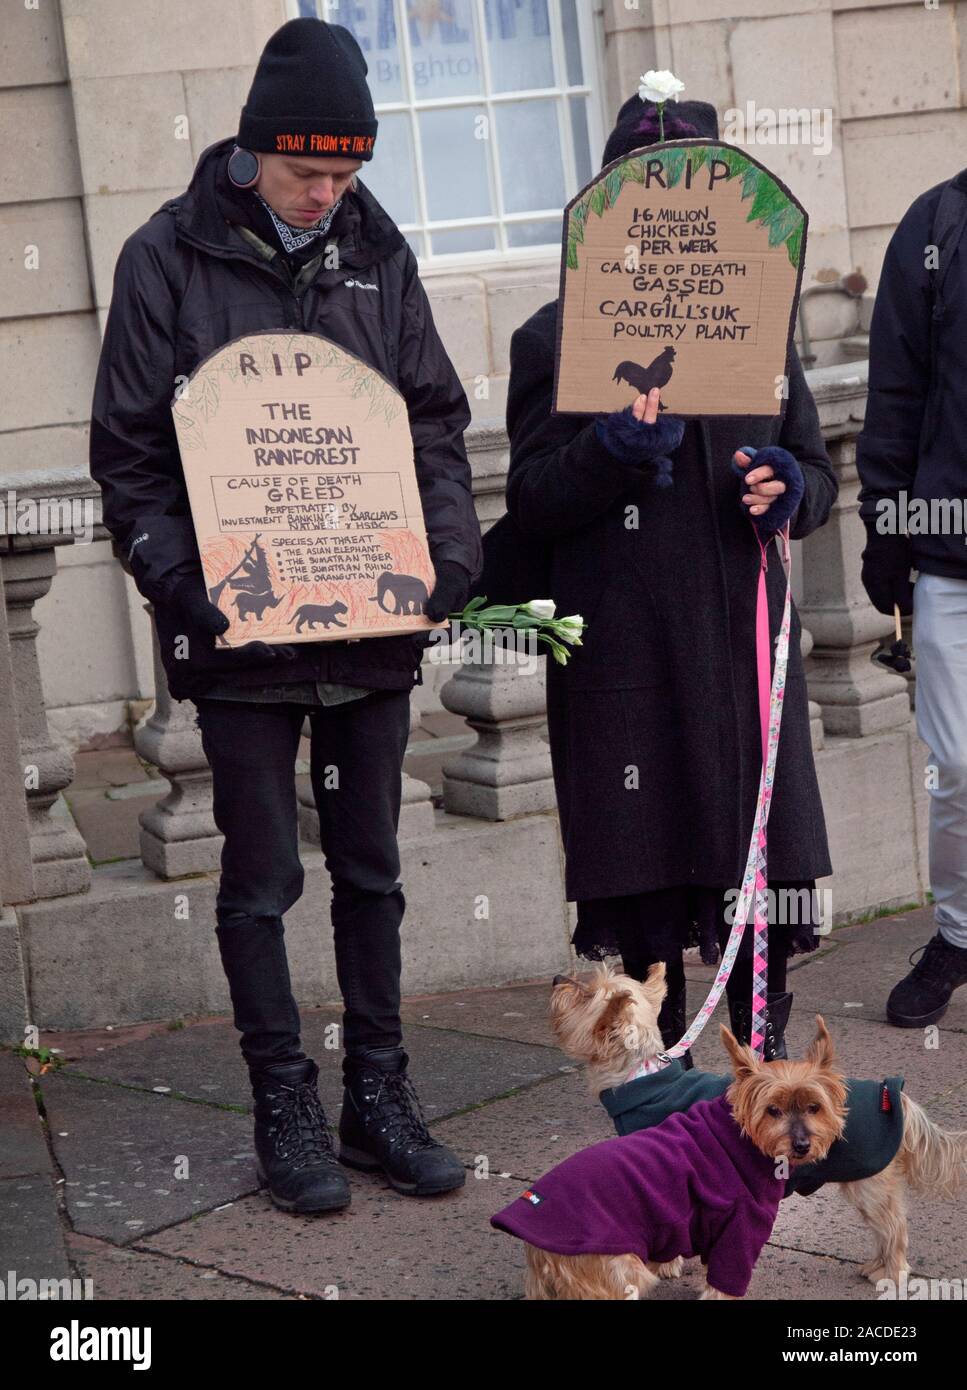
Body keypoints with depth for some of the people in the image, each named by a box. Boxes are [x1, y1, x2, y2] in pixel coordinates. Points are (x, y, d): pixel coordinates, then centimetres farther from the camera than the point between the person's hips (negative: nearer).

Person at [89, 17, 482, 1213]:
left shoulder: (376, 253, 5)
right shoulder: (168, 259, -5)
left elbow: (436, 421, 9)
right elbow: (128, 453, -5)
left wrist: (447, 555, -6)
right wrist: (185, 590, -16)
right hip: (240, 629, -3)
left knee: (371, 867, 12)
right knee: (261, 878, 5)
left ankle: (379, 1098, 24)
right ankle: (285, 1110, 17)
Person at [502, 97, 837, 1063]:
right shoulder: (555, 338, 3)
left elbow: (816, 471, 20)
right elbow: (529, 502, -3)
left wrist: (787, 487, -3)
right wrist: (611, 449, -20)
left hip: (745, 633, 3)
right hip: (622, 648, -3)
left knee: (765, 871, 3)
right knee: (646, 873, 2)